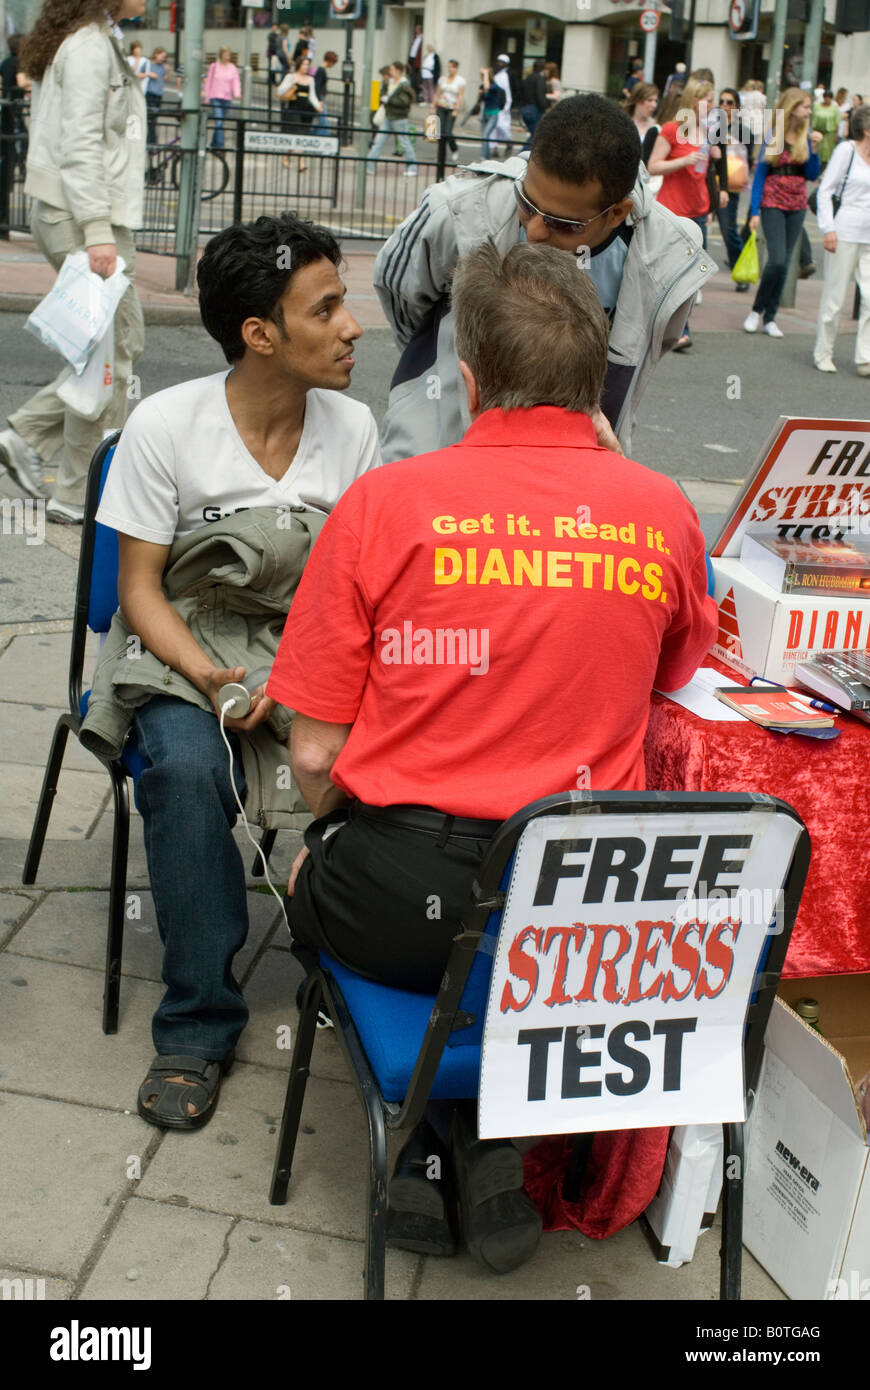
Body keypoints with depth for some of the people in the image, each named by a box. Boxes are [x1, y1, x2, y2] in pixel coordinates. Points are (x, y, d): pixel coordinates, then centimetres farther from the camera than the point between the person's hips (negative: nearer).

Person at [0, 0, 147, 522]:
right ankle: (80, 495, 3)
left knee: (124, 343, 14)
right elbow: (79, 145, -19)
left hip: (66, 216, 10)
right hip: (83, 218, -10)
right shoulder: (89, 44, -12)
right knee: (111, 353, -4)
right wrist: (97, 231, -23)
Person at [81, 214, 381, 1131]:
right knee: (185, 766, -34)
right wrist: (214, 682, -23)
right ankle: (197, 1025, -18)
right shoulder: (165, 425, -8)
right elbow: (140, 587, -6)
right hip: (187, 644, -2)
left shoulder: (352, 429, 0)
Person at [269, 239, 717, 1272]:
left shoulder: (383, 501, -9)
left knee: (313, 868, 30)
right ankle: (481, 1143, 17)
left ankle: (439, 1134, 15)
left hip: (403, 909, -3)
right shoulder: (664, 513, -1)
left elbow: (316, 757, -7)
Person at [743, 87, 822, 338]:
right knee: (777, 260, -16)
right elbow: (759, 174, -4)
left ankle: (770, 317, 12)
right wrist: (755, 211, -9)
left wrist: (813, 148, -9)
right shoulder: (772, 136, -5)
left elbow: (813, 175, 5)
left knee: (784, 263, 4)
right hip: (773, 204, -4)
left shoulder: (806, 137, 5)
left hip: (797, 206, 4)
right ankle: (757, 310, 3)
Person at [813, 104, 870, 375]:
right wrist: (828, 229, -12)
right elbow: (825, 190, -6)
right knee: (834, 296, 3)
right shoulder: (847, 150, -5)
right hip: (845, 235, -5)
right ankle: (823, 354, 16)